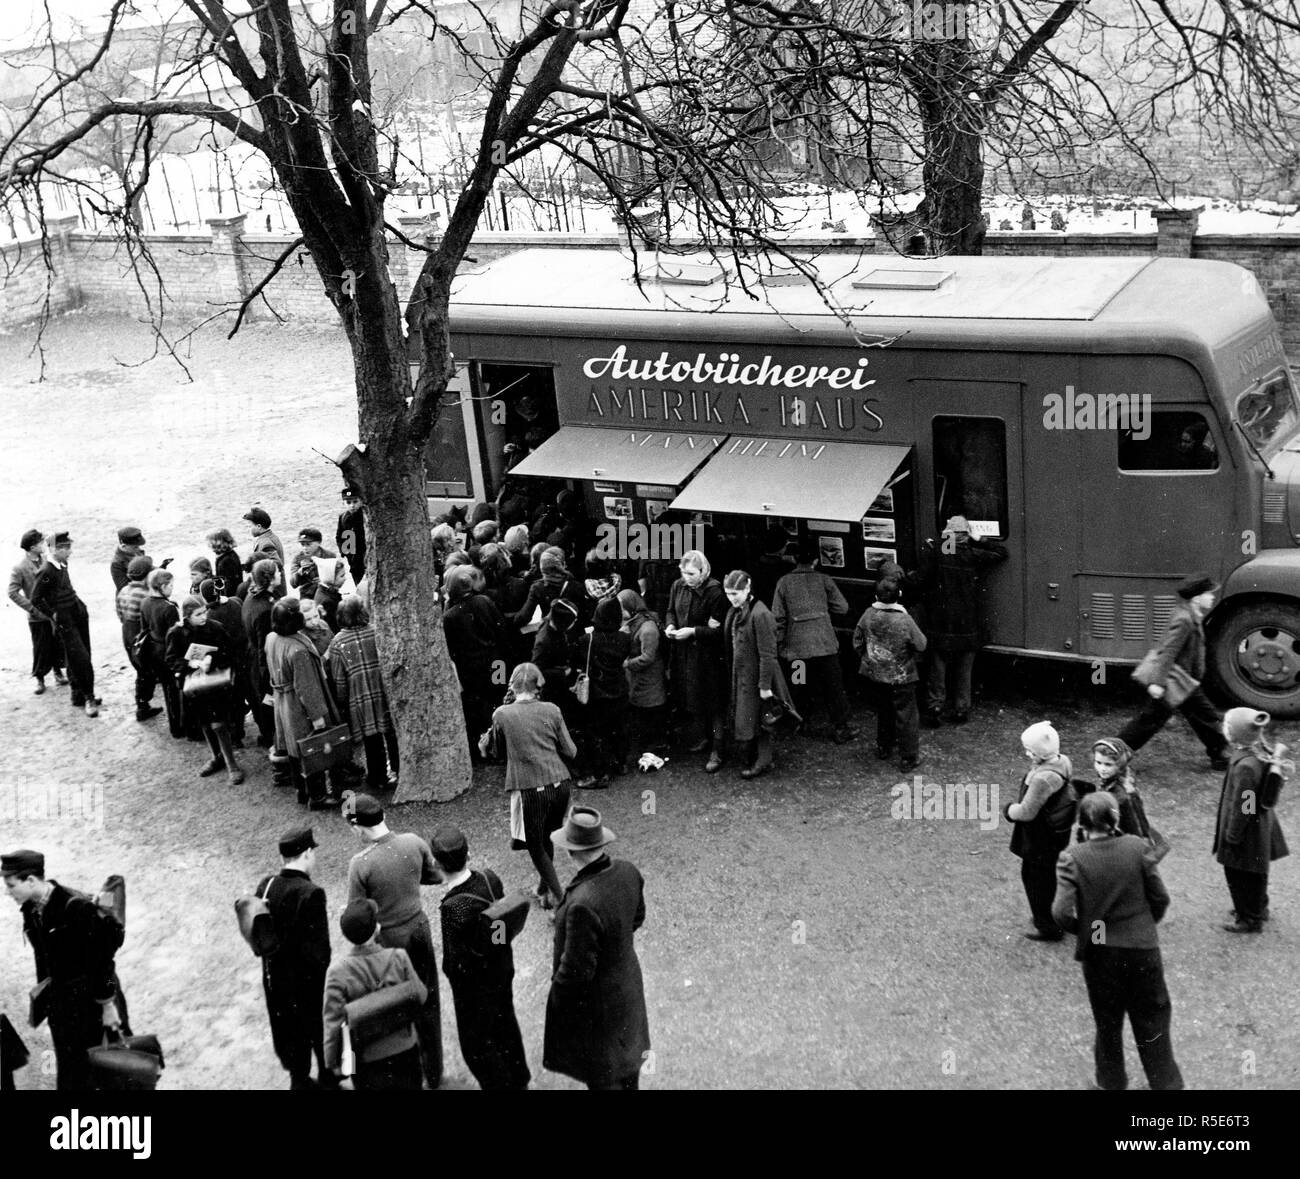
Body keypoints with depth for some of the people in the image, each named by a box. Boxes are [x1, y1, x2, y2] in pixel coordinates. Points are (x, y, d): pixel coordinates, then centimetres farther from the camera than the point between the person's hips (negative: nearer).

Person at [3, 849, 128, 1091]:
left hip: (91, 1003, -7)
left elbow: (101, 959, -19)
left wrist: (107, 1004, -16)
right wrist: (43, 995, 15)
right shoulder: (30, 910, 1)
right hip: (61, 1005, 7)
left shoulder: (76, 907, -22)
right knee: (69, 1076, 13)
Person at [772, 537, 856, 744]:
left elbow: (778, 617, -1)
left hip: (795, 647, 0)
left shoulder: (784, 583, -2)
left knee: (799, 688, 15)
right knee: (833, 687, 8)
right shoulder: (824, 580, -2)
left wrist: (779, 645, 7)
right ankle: (840, 728, 10)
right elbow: (842, 607, 3)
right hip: (824, 643, 0)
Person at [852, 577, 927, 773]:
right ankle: (908, 758, 13)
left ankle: (883, 748, 38)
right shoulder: (905, 620, -23)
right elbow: (921, 646, -13)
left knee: (883, 710, 24)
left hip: (875, 673, 5)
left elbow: (857, 642, 1)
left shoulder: (868, 615, -10)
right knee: (906, 715, 8)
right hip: (901, 676, -5)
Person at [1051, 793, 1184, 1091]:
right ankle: (1165, 1081, 28)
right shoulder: (1137, 847, -13)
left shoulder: (1072, 858, -16)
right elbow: (1160, 898, -6)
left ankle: (1111, 1081, 34)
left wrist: (1084, 930, 0)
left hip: (1099, 952, 0)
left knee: (1108, 1021, 19)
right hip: (1143, 946, 0)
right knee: (1152, 1019, 18)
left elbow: (1062, 913, -21)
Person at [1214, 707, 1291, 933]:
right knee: (1256, 871, 26)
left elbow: (1241, 806, -25)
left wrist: (1232, 836, -15)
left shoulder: (1245, 766, -33)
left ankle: (1249, 919, 23)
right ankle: (1259, 908, 44)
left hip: (1248, 827, -9)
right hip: (1262, 820, 9)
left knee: (1240, 874, 9)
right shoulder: (1265, 749, -6)